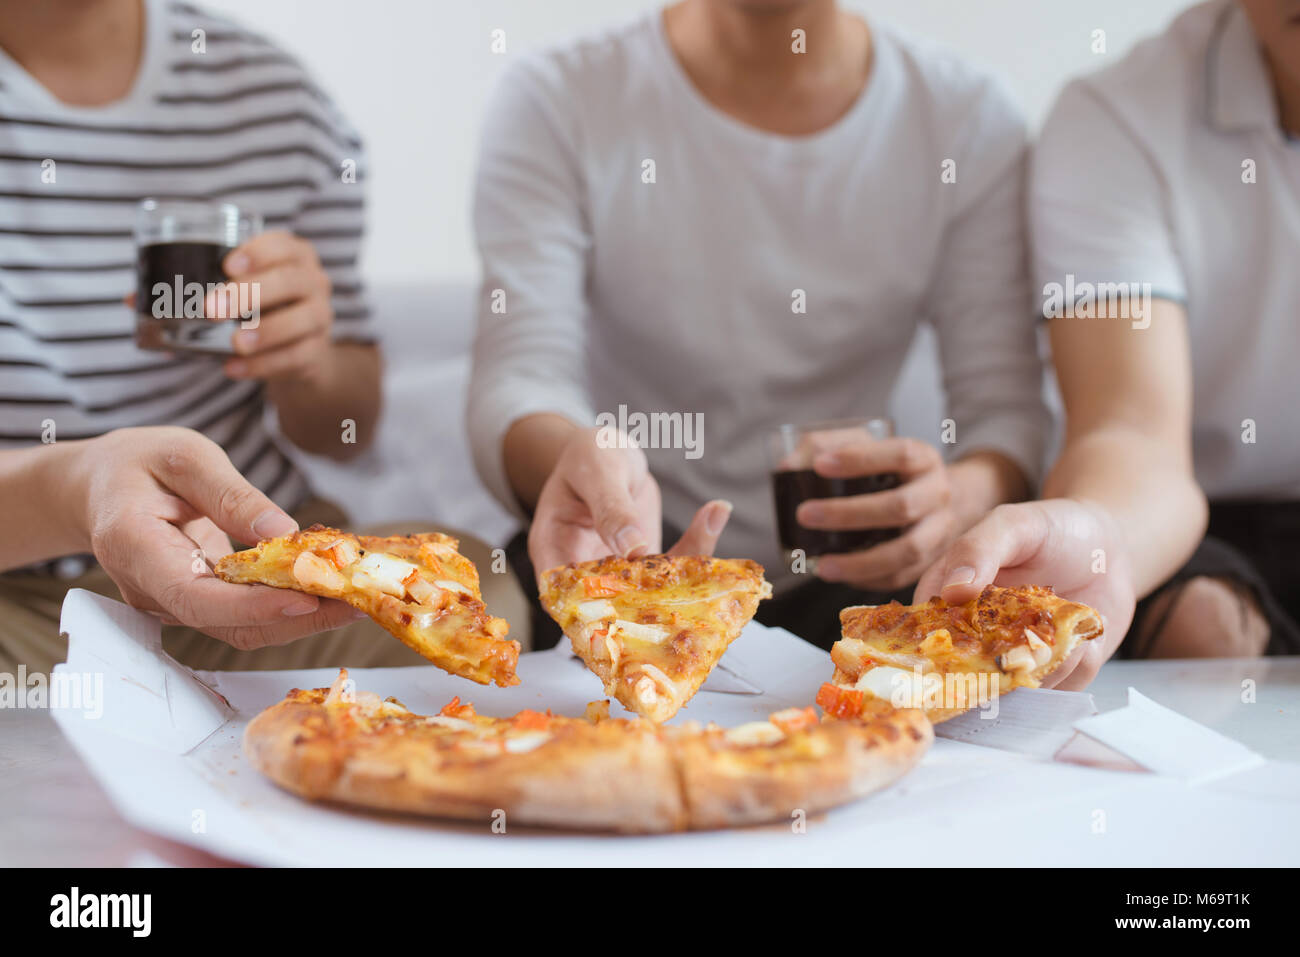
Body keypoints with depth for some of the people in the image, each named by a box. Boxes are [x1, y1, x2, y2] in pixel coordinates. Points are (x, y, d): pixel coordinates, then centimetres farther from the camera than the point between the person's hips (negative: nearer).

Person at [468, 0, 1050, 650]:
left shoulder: (971, 121, -1)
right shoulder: (553, 106, -6)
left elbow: (1005, 400, -4)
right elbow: (519, 376, -17)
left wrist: (966, 496, -28)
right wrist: (572, 455, -43)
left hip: (847, 576, 3)